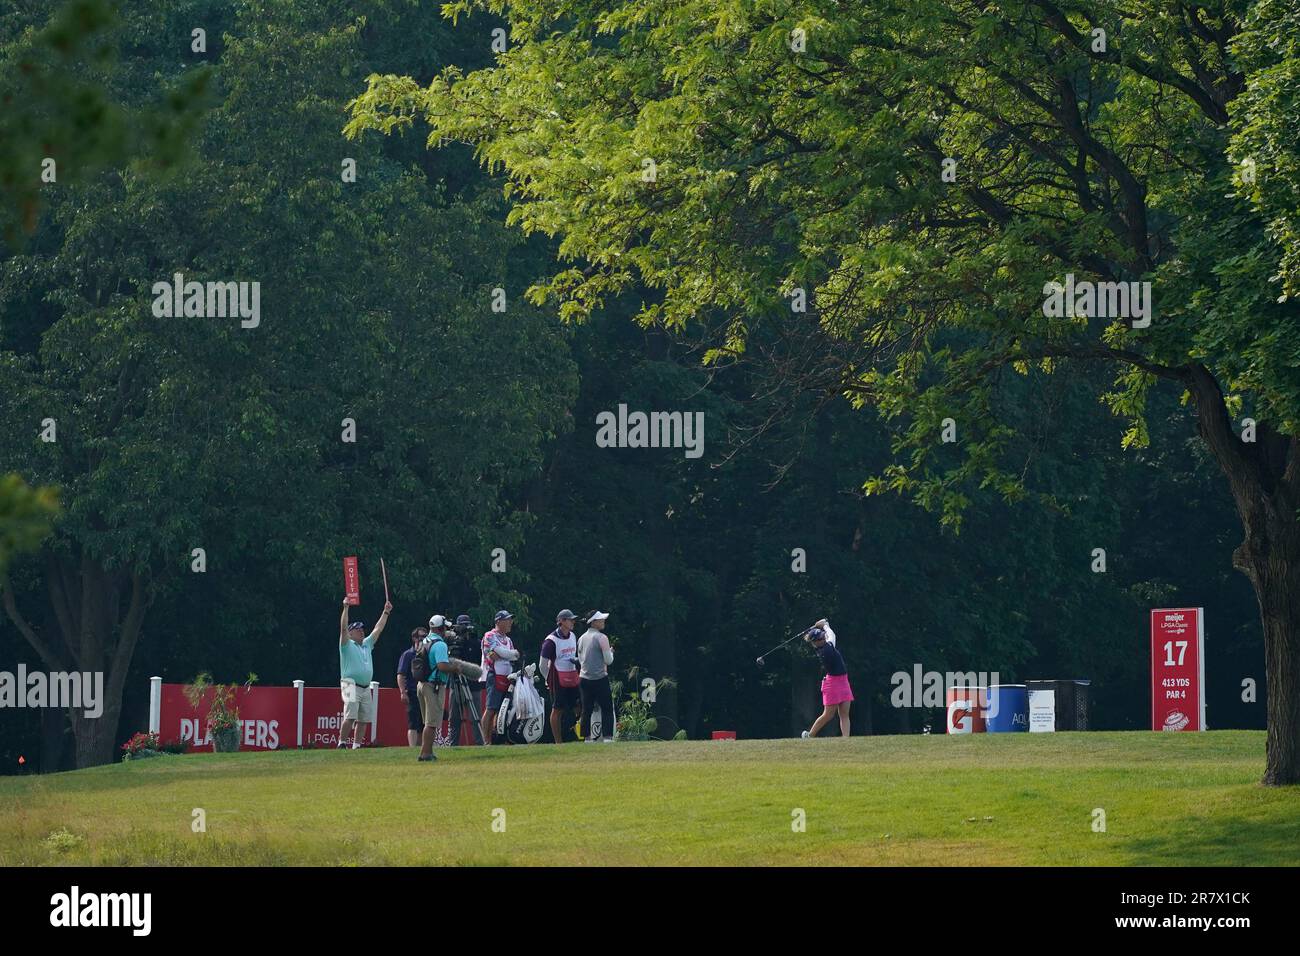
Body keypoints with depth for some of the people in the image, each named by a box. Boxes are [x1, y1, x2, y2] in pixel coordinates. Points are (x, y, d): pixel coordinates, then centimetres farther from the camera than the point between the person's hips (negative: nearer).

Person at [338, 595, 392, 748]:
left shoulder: (367, 644, 21)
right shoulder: (347, 645, 3)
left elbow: (378, 629, 25)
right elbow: (343, 627, -9)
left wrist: (386, 612, 23)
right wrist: (346, 608, -17)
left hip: (366, 688, 7)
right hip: (351, 685, -7)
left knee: (364, 720, 4)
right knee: (350, 717, -18)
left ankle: (356, 746, 7)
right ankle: (341, 744, -15)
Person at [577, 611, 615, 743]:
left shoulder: (582, 639, 8)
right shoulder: (601, 638, -12)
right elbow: (609, 660, -12)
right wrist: (610, 652, 9)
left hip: (584, 679, 6)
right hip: (600, 678, -6)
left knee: (587, 709, 9)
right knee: (607, 708, -1)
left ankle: (586, 737, 8)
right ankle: (607, 736, -8)